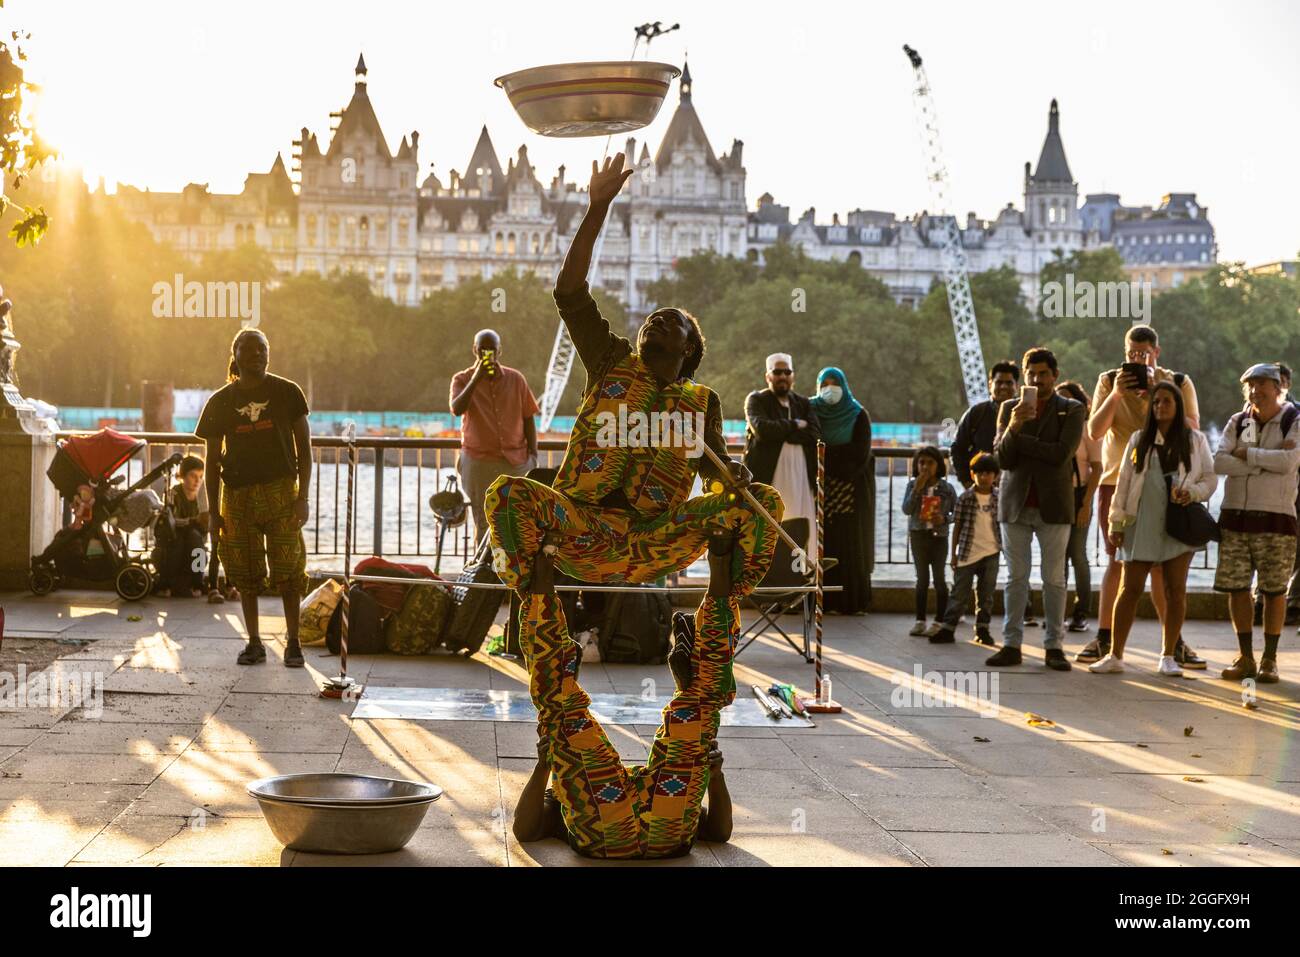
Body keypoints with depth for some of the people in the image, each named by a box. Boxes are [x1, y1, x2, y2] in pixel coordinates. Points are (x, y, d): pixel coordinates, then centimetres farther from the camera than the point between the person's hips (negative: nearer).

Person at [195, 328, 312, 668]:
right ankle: (254, 643, 14)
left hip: (280, 490, -2)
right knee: (246, 575, 4)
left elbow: (304, 447, 5)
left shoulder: (287, 392, 3)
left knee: (288, 572, -6)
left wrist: (303, 496, -4)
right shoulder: (220, 402, 7)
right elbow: (213, 459, 10)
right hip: (237, 495, 2)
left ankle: (293, 643, 4)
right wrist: (213, 511, 5)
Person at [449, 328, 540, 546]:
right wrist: (476, 378, -21)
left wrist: (533, 455, 2)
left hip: (516, 461, 1)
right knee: (483, 522, 0)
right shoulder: (463, 379, 2)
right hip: (478, 461, -1)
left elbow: (528, 419, 9)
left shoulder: (516, 379, 7)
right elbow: (457, 409, -17)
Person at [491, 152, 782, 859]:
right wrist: (597, 209, -2)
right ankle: (546, 631, -22)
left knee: (762, 504, -15)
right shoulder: (612, 364, 12)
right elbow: (568, 291, 3)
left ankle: (711, 636, -11)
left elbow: (719, 472, 7)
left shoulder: (699, 400, 15)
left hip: (654, 546, 1)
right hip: (583, 531, -1)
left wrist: (736, 480, -18)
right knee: (508, 493, -28)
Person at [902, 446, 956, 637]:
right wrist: (917, 489, -16)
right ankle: (920, 621, 12)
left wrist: (944, 519, -15)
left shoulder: (946, 488, -1)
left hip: (939, 536, -1)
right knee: (922, 578, 7)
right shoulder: (913, 485, 1)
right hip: (919, 535, 1)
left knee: (938, 578, 1)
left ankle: (939, 622, 6)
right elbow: (906, 510, -8)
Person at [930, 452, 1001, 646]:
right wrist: (954, 553, 1)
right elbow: (957, 526, 2)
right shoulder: (965, 498, -1)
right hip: (967, 553, -1)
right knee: (959, 593, 0)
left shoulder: (999, 498, 3)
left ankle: (982, 630, 15)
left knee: (986, 594, 8)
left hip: (991, 552, 2)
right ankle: (948, 628, 2)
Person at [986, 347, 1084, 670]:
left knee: (1054, 579, 1)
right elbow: (1003, 459, 0)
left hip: (1053, 506, -2)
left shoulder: (1071, 410, 3)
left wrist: (1018, 437, -7)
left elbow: (1061, 453, -13)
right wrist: (1013, 426, -16)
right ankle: (1011, 644, 5)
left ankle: (1054, 646, 5)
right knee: (1016, 577, 3)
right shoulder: (1009, 408, 9)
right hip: (1015, 505, 2)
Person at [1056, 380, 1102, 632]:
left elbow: (1096, 469, -5)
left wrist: (1086, 503, -12)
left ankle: (1081, 613, 5)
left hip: (1078, 495, -4)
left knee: (1077, 554, -2)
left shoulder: (1087, 430, -2)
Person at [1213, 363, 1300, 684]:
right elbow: (1219, 462, -5)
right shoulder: (1237, 422, 11)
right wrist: (1267, 461, -12)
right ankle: (1246, 657, 14)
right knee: (1236, 587, 3)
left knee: (1274, 590, 0)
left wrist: (1247, 454, -10)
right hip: (1235, 515, 4)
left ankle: (1269, 659, 10)